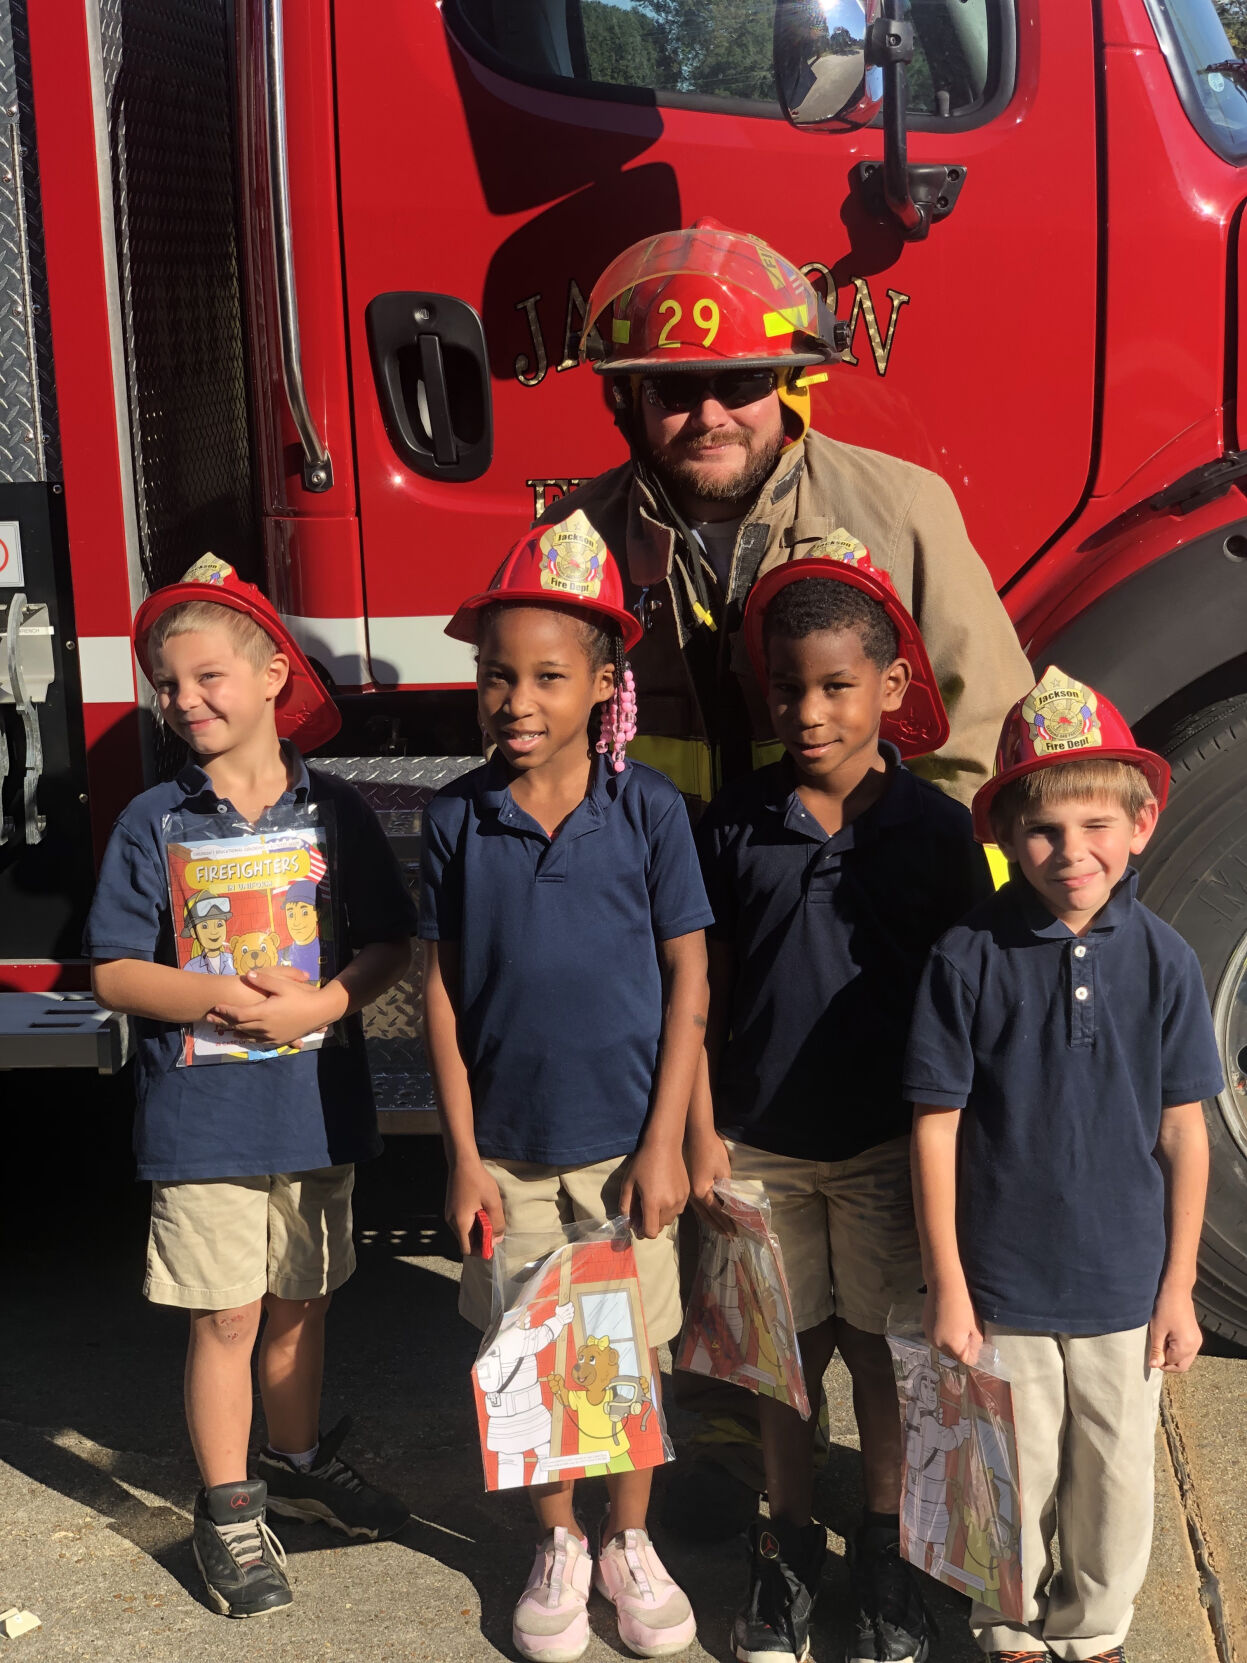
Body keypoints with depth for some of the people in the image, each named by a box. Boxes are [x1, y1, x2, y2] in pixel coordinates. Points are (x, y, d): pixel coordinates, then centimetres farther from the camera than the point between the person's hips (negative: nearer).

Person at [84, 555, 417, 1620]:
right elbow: (113, 971, -4)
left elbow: (390, 944, -1)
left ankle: (298, 1464, 37)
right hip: (201, 1118, -2)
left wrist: (321, 1002, -18)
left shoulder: (335, 810, -1)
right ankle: (228, 1510, 20)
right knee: (227, 1316, 4)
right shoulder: (154, 822, -3)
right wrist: (215, 998, -20)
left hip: (316, 1107, 2)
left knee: (300, 1302, 17)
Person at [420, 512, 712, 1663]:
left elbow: (688, 977, -4)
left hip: (623, 1138, -1)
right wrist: (463, 1155, -2)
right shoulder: (458, 819, -4)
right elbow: (443, 988, 0)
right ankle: (560, 1545, 34)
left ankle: (630, 1543, 32)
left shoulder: (648, 810, -8)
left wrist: (664, 1143, -7)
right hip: (509, 1145, 1)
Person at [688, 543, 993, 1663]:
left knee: (882, 1349, 11)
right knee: (789, 1351, 13)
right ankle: (789, 1549, 30)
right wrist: (702, 1136, -2)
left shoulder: (936, 829, -6)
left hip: (886, 1148, -1)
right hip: (762, 1147, 1)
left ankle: (886, 1550, 30)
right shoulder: (735, 824, -3)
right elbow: (702, 989, 1)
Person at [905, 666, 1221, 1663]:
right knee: (1014, 1481, 13)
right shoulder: (968, 959, -12)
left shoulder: (1161, 959, -6)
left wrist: (1179, 1288, 3)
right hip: (1003, 1286, -2)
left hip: (1125, 1287, 2)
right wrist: (947, 1285, -6)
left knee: (1116, 1483, 16)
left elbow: (1184, 1134, 0)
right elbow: (937, 1126, -7)